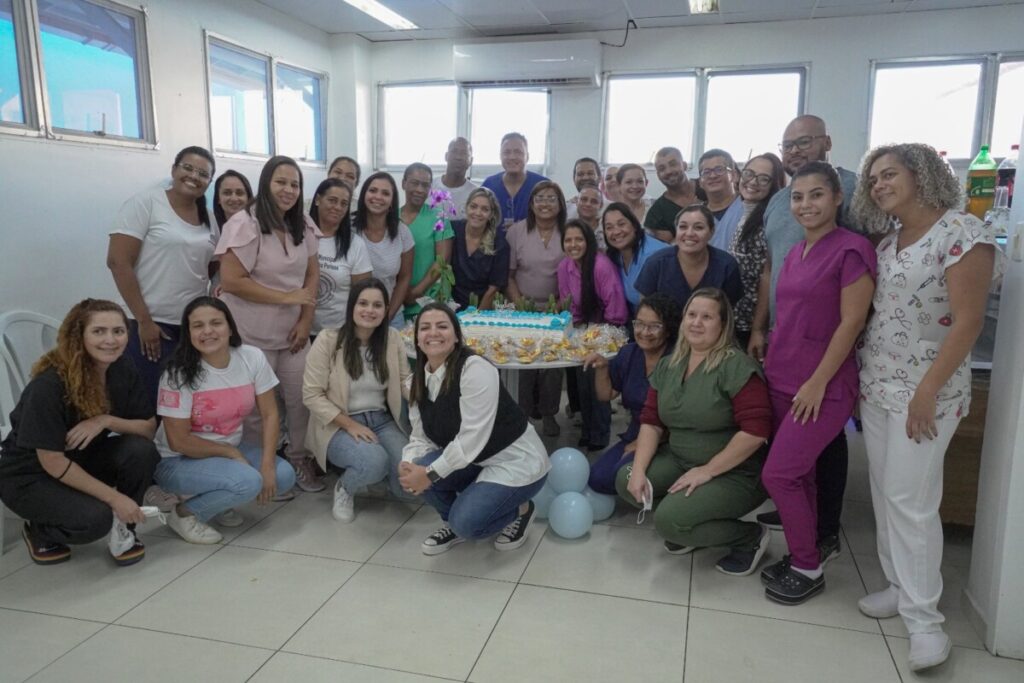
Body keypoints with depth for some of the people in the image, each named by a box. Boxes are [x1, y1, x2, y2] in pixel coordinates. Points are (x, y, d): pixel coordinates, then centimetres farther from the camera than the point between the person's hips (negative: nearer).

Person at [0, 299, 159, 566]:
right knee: (94, 518, -29)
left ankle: (122, 529, -2)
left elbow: (149, 428, -8)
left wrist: (106, 421, -28)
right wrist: (115, 497, -25)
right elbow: (52, 462, -25)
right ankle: (39, 531, 4)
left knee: (141, 450, -23)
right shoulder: (49, 384, -28)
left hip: (83, 459, 5)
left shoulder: (122, 368, -11)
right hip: (30, 476, -5)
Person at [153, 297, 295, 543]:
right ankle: (184, 513, -3)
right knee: (248, 482, -29)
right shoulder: (179, 373, -20)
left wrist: (267, 465, -17)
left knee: (284, 475, -15)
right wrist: (232, 453, -14)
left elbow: (269, 414, -7)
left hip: (231, 451, 6)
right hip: (179, 461, -5)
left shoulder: (253, 358, -10)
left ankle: (217, 502, 8)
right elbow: (179, 441, -17)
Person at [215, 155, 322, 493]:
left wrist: (306, 320, -3)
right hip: (253, 335, -5)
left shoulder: (303, 225, 5)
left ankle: (299, 459, 25)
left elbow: (312, 273, 8)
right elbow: (231, 281, -20)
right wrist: (287, 297, -19)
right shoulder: (244, 224, -15)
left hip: (293, 330, 5)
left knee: (301, 398, 5)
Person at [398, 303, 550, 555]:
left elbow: (472, 438, -28)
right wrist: (408, 464, -21)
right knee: (418, 467, -18)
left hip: (517, 463, -7)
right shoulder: (419, 380, 0)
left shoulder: (475, 369, -24)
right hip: (475, 461, 7)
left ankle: (519, 510, 8)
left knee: (466, 523, -23)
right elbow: (420, 436, -1)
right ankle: (454, 523, 10)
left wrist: (430, 474, -26)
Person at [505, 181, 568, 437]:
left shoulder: (568, 233, -2)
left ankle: (548, 413, 12)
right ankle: (526, 411, 18)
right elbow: (508, 274, 0)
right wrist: (518, 303, -9)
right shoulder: (516, 231, -2)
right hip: (525, 307, 0)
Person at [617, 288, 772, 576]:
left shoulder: (736, 366, -18)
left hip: (734, 473, -7)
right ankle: (688, 528, 9)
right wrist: (639, 470, -10)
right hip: (678, 460, 7)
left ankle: (750, 536, 1)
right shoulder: (667, 365, 5)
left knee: (669, 521, -24)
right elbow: (650, 421, 4)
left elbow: (756, 430, -24)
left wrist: (707, 471, -21)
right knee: (626, 481, -10)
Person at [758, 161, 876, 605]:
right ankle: (801, 557, 27)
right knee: (798, 474, 13)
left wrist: (817, 382, -16)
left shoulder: (851, 249, -13)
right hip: (782, 381, 7)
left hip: (823, 386, -7)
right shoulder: (794, 253, 11)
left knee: (777, 475, -7)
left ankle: (809, 569, 11)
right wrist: (772, 365, 13)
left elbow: (851, 323, -16)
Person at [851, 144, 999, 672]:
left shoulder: (962, 232, -12)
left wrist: (928, 391, -19)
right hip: (875, 386, 7)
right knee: (884, 493, 11)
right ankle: (900, 586, 26)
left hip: (924, 390, -7)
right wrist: (864, 377, 6)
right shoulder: (886, 243, 11)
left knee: (910, 500, -5)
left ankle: (923, 616, 8)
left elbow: (967, 321, -17)